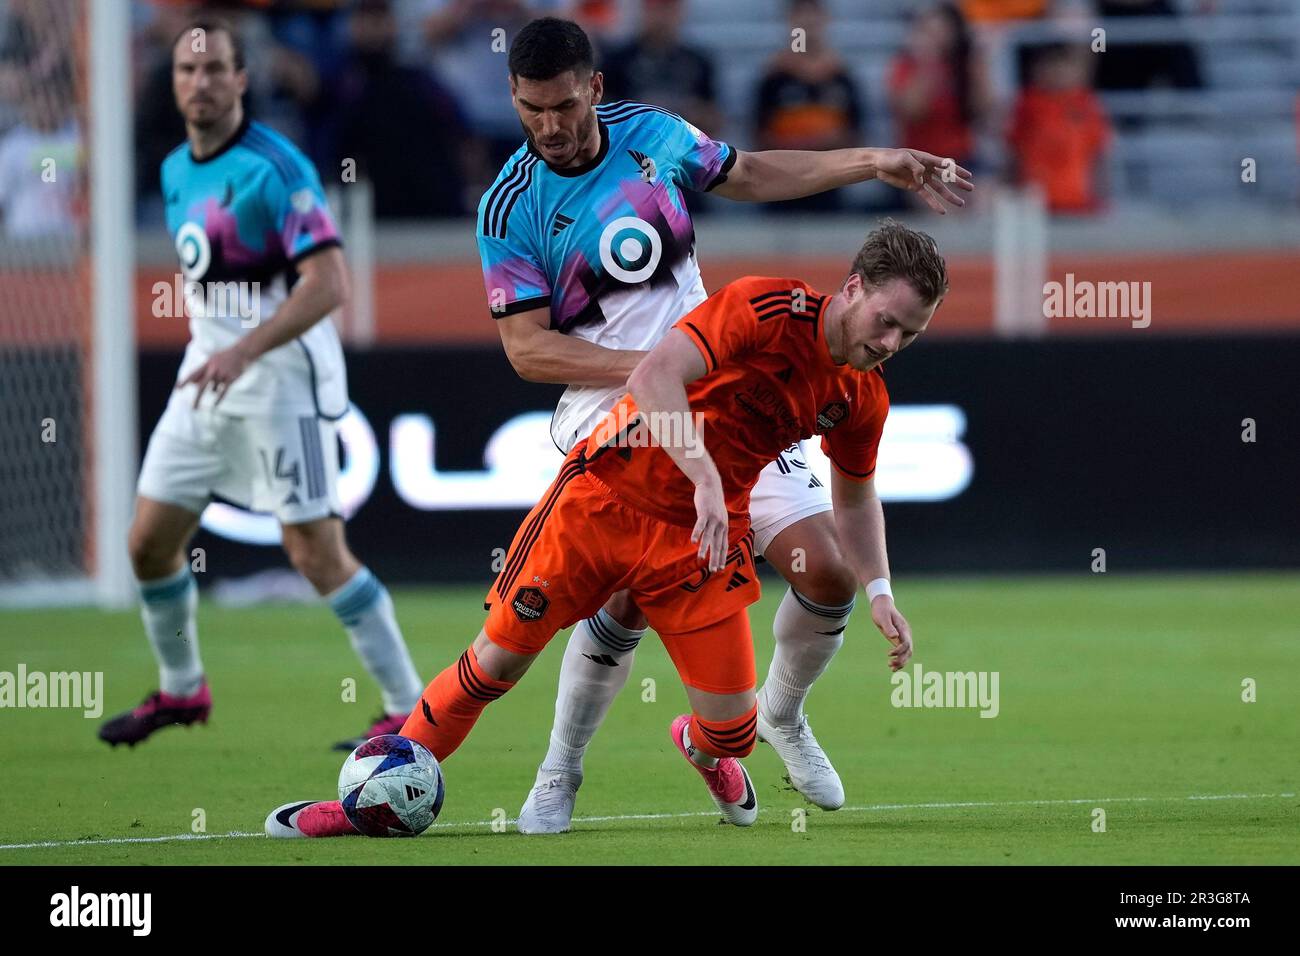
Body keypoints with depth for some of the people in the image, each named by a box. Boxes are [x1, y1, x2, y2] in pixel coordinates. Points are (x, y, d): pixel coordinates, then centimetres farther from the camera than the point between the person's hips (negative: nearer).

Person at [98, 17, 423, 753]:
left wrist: (245, 352, -31)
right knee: (151, 541, 9)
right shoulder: (177, 173, 11)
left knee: (318, 551, -12)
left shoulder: (275, 168, -15)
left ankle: (409, 711, -5)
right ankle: (181, 689, 30)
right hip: (208, 372, 8)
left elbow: (328, 282, -23)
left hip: (281, 375, -8)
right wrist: (209, 349, 19)